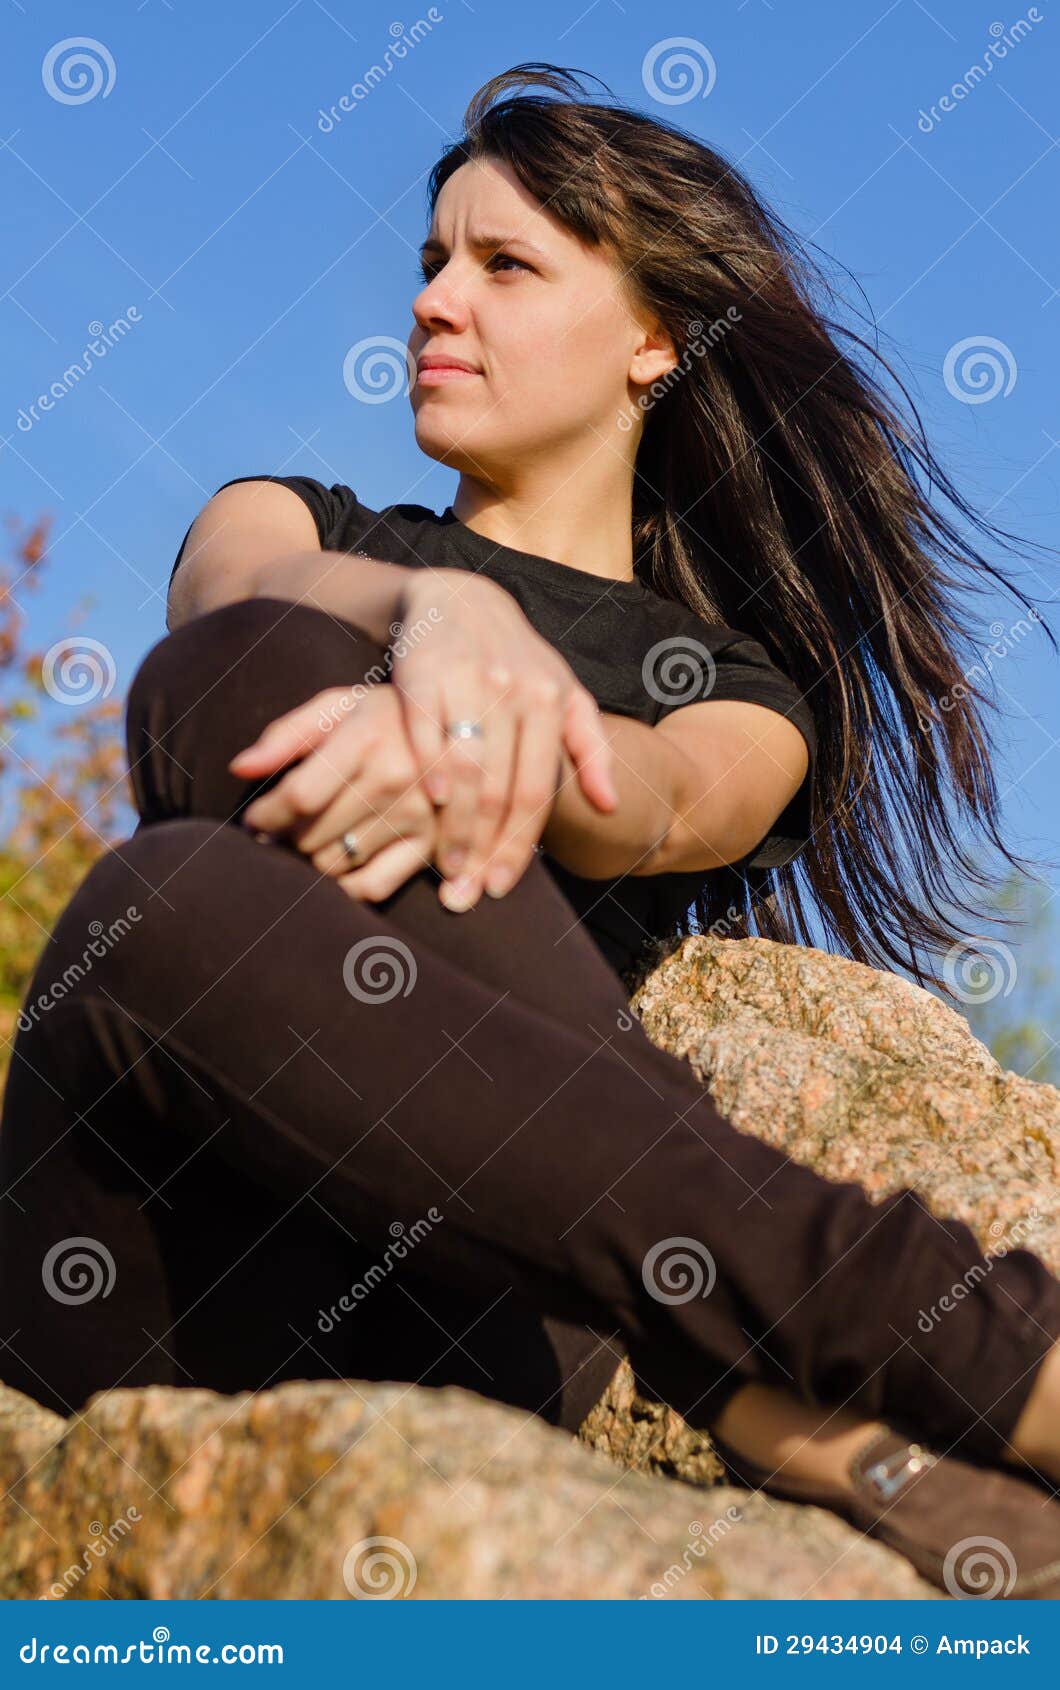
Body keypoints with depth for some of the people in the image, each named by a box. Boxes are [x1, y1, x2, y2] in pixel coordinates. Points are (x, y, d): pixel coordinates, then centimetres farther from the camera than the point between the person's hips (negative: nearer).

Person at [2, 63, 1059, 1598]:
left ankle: (804, 1423, -40)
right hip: (141, 1282, 2)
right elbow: (246, 597, -2)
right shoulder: (302, 525, 25)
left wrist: (468, 741, -31)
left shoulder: (738, 684, 20)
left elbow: (657, 810, -7)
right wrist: (436, 614, -27)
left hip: (465, 1286, -1)